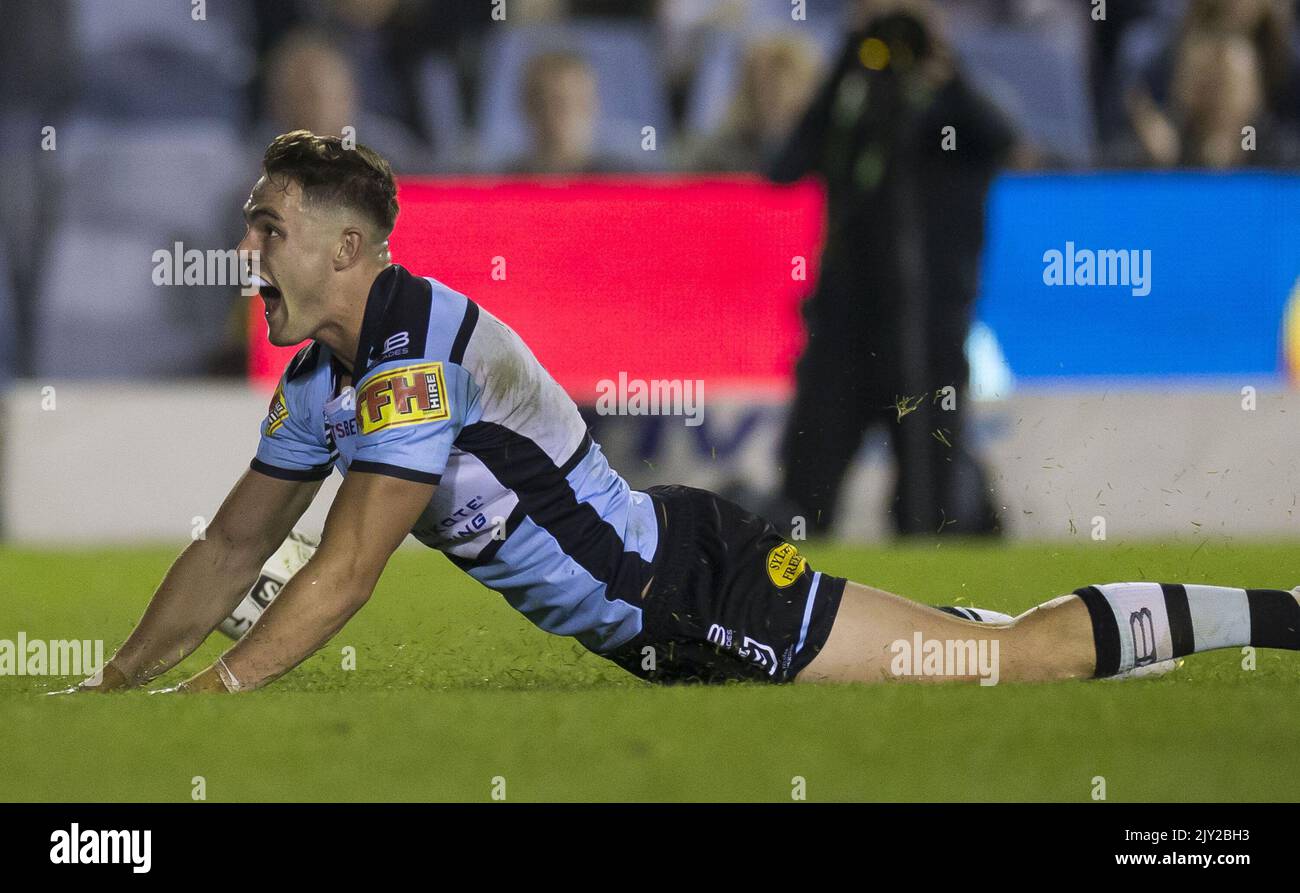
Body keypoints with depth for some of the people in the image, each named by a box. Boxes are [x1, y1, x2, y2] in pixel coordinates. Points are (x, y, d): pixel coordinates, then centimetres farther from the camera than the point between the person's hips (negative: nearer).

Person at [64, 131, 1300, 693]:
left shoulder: (416, 355, -24)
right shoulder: (319, 380, 5)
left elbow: (343, 576, -28)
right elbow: (235, 545, 11)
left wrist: (197, 701, -29)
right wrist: (113, 683, 1)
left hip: (691, 581, -8)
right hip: (650, 632, 8)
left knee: (1013, 656, -8)